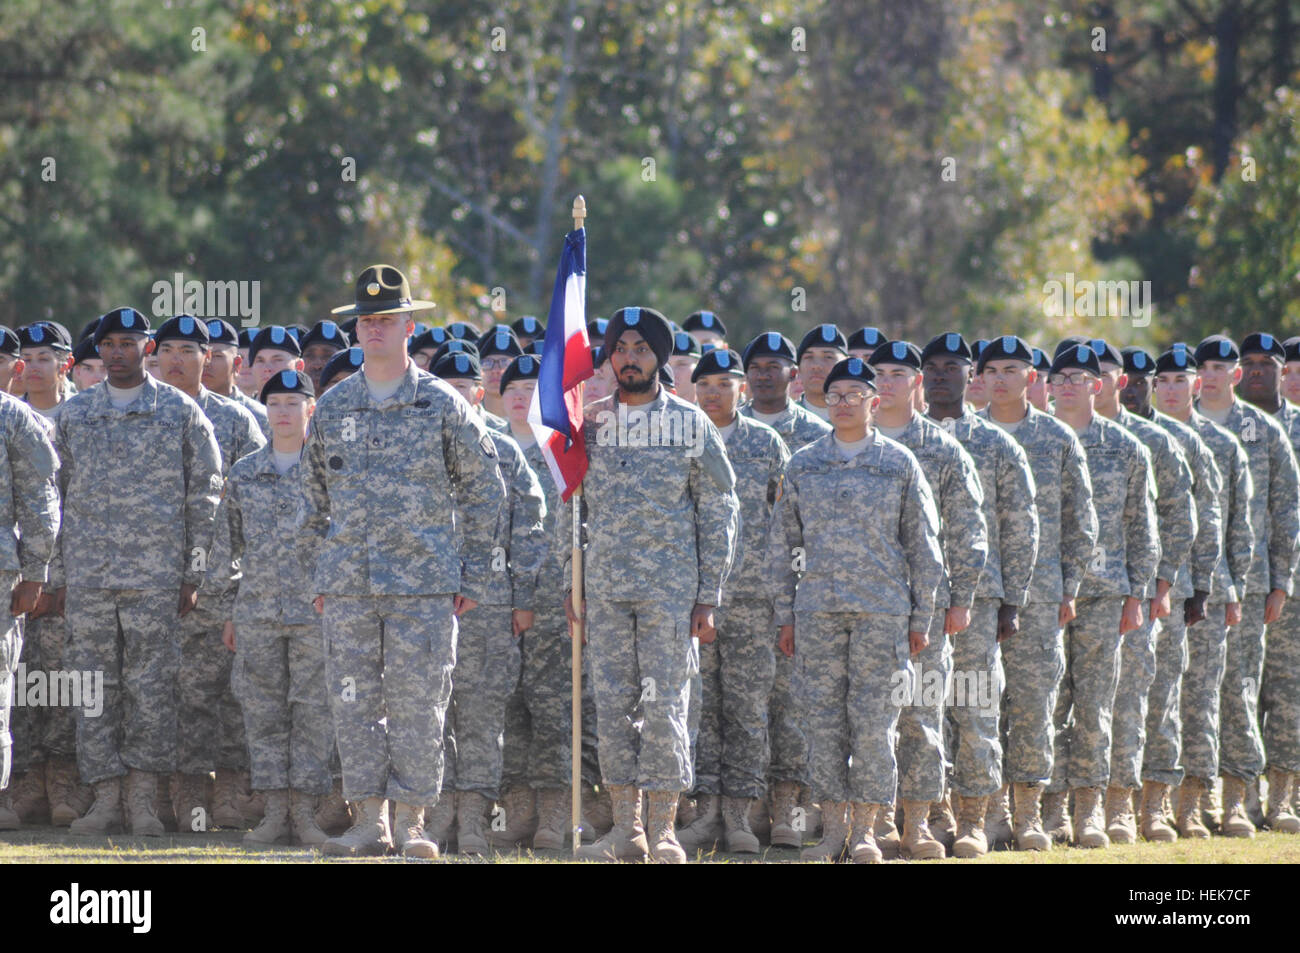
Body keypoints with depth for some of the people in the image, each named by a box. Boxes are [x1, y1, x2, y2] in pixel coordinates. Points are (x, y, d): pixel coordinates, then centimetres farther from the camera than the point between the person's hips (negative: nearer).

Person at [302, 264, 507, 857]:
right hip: (348, 585, 3)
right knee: (352, 701, 2)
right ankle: (369, 820, 7)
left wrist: (473, 575, 1)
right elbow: (315, 493, 18)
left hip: (424, 583, -3)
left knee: (417, 703, -4)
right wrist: (321, 574, 12)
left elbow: (484, 490, 6)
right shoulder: (332, 408, 10)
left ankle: (410, 821, 2)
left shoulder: (442, 406, 2)